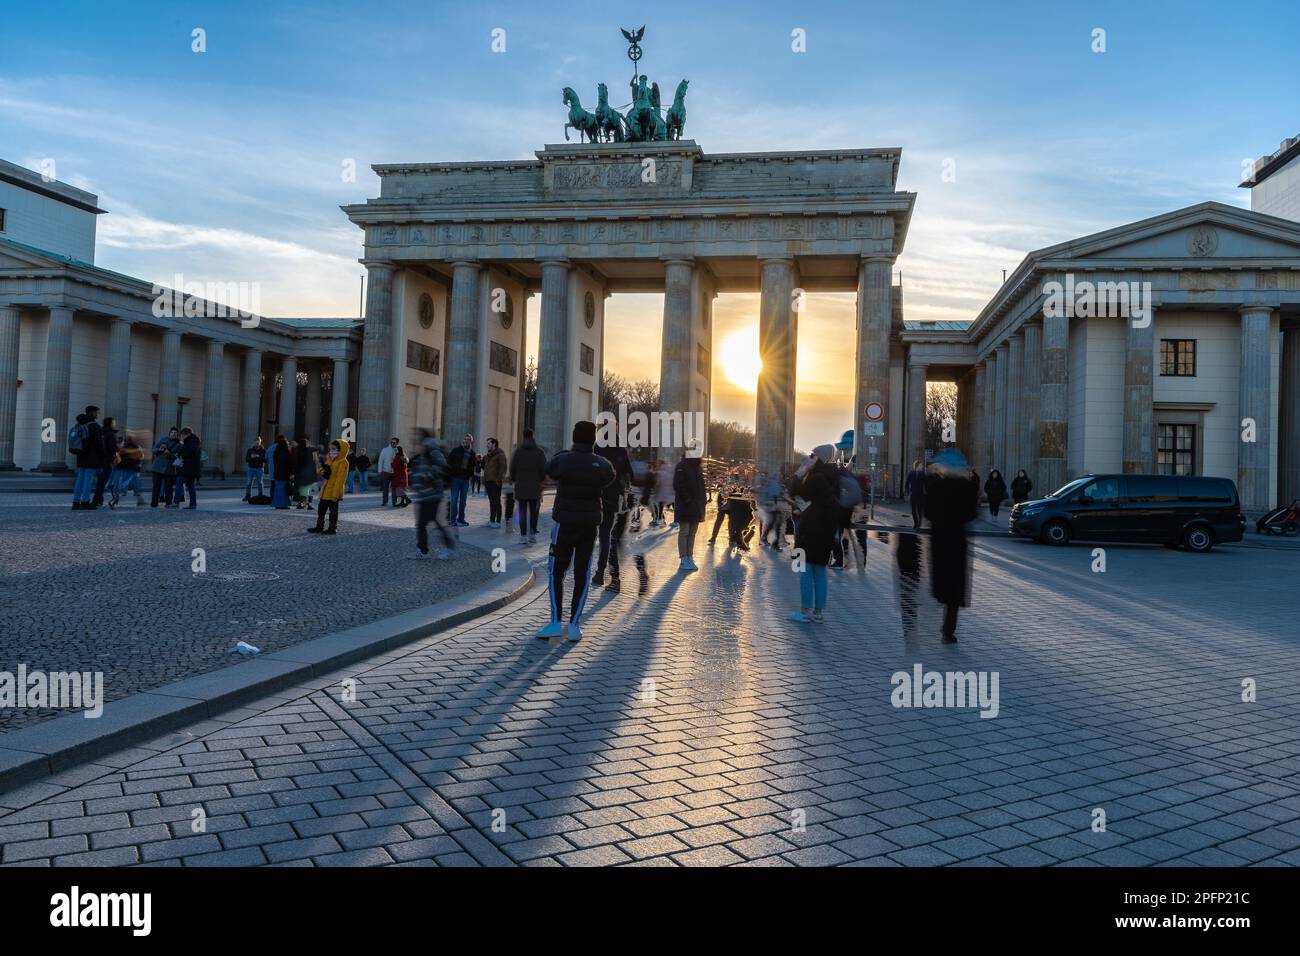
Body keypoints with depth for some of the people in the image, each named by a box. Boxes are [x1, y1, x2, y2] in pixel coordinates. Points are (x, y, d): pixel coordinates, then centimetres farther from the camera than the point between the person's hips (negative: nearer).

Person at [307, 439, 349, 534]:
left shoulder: (343, 462, -15)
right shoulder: (329, 460, 13)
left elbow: (340, 479, -19)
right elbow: (324, 474, 21)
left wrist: (335, 493, -22)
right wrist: (322, 469, -4)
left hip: (334, 492, -9)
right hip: (325, 491, 9)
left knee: (333, 510, 0)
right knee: (321, 509, 15)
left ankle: (333, 528, 9)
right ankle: (319, 527, 25)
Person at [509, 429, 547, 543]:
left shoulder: (518, 451, -2)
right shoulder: (539, 452, -3)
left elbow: (512, 468, -1)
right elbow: (544, 469, -5)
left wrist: (513, 480, 15)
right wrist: (541, 480, 12)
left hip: (521, 487, 0)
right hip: (535, 487, 0)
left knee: (523, 512, 4)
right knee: (533, 512, 12)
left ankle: (524, 535, 1)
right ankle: (533, 534, 8)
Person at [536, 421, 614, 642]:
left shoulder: (562, 460, -12)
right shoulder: (602, 465, -4)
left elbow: (549, 471, 10)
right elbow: (610, 477, 18)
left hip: (564, 524, -2)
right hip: (590, 526, 2)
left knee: (557, 573, 7)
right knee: (581, 576, 8)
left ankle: (555, 623, 1)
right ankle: (575, 625, 7)